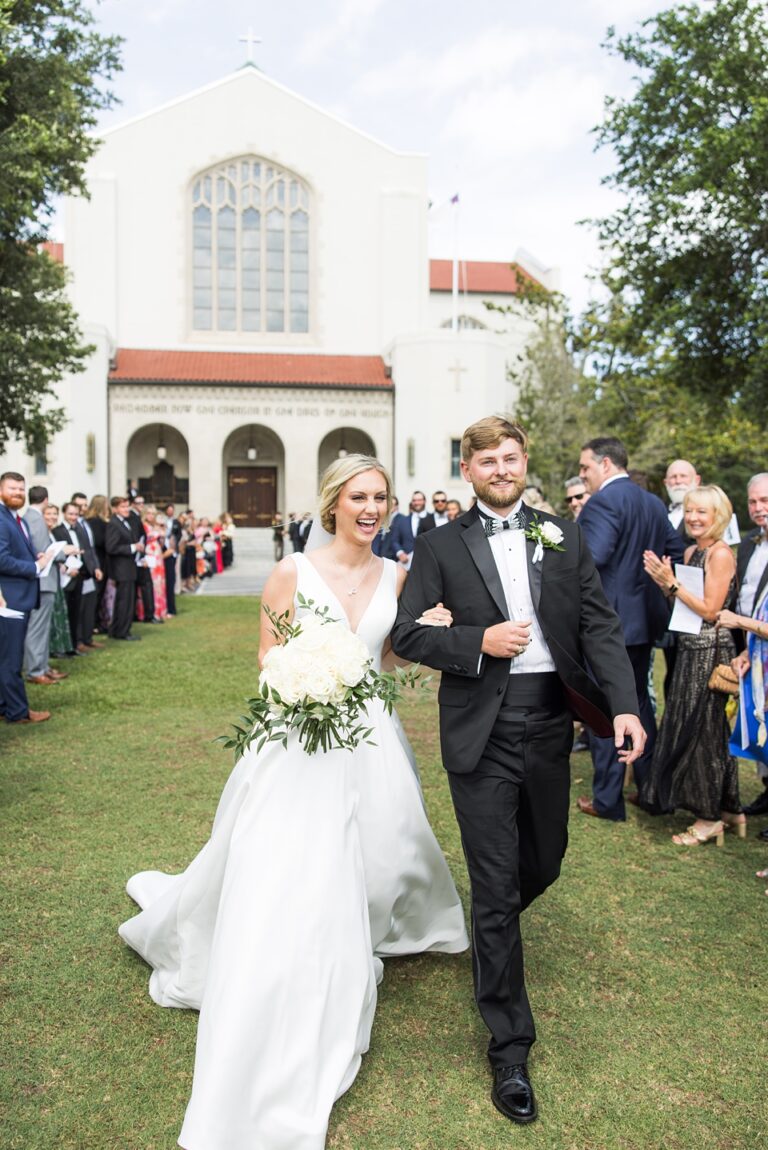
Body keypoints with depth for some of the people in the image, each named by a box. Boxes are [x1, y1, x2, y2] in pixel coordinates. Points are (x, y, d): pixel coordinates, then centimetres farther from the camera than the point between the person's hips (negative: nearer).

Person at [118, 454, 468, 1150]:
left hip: (369, 740, 4)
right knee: (284, 887, -1)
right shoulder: (294, 572, -9)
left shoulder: (395, 576, 3)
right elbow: (268, 658, -3)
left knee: (374, 858, 18)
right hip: (300, 741, -4)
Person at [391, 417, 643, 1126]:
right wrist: (478, 641, -16)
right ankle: (510, 1050, 19)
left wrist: (623, 704, -12)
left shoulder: (563, 536, 6)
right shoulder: (442, 546, 1)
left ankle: (489, 931, 54)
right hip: (482, 734, -3)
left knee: (544, 864, 19)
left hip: (550, 724, 3)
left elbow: (600, 625, 1)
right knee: (496, 888, 3)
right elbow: (407, 633, 0)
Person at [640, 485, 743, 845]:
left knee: (701, 729, 0)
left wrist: (672, 583, -18)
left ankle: (710, 818, 13)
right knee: (690, 728, 14)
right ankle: (728, 809, 27)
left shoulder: (721, 554, -14)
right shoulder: (691, 552, 12)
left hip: (710, 650, -9)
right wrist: (664, 581, -4)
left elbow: (710, 610, -18)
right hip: (690, 649, 9)